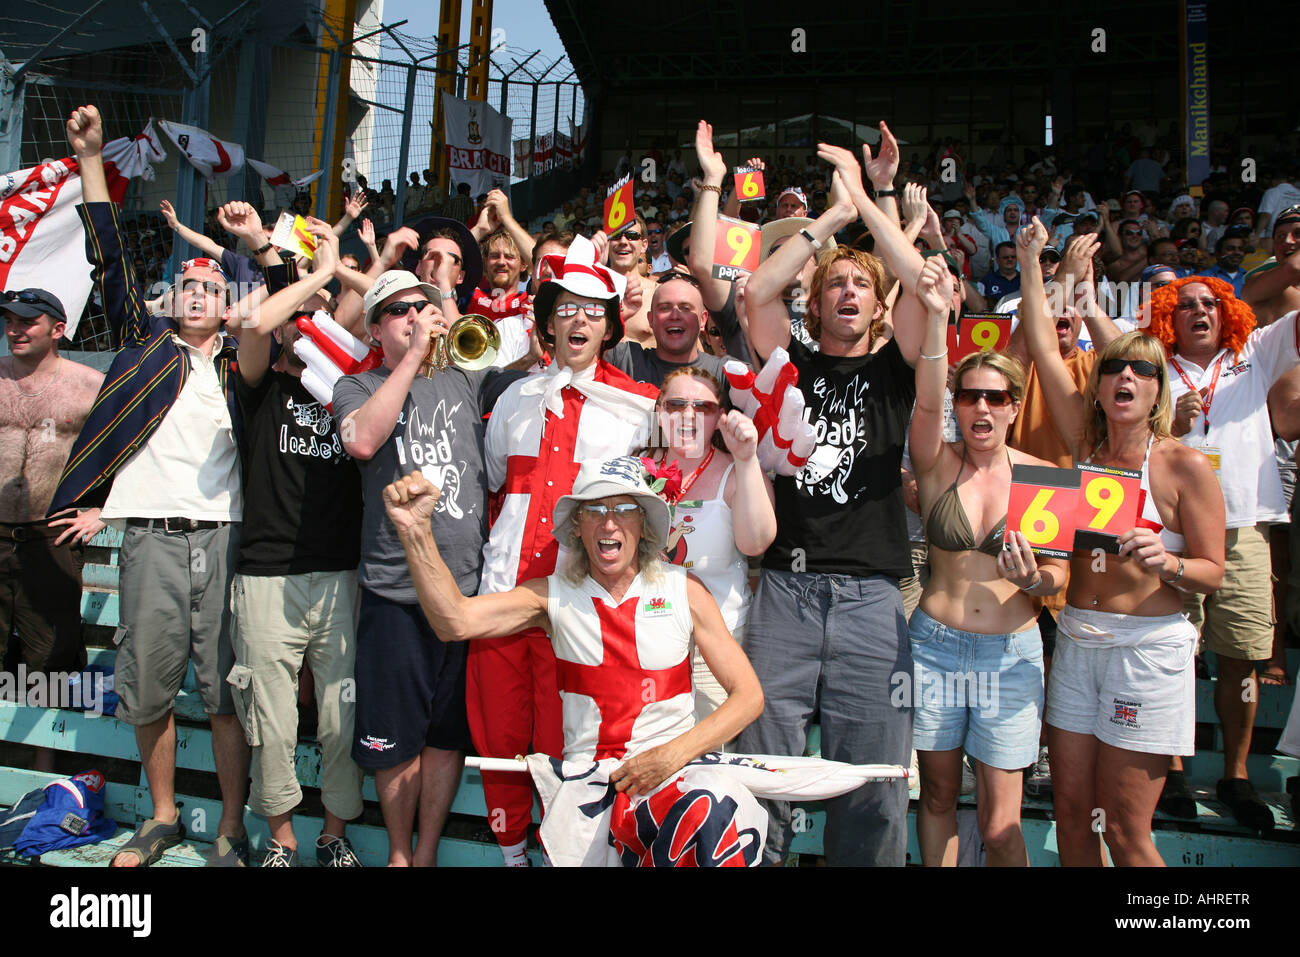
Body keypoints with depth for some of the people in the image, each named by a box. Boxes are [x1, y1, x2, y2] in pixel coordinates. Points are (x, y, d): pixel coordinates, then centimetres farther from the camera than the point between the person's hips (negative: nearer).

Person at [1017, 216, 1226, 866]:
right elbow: (1044, 348, 6)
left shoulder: (1185, 466, -6)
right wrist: (1030, 261, 6)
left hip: (1149, 648, -4)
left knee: (1124, 830, 0)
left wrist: (1167, 563, -24)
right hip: (1076, 641, 4)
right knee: (1071, 812, 9)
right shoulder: (1088, 444, 5)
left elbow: (1212, 573, -2)